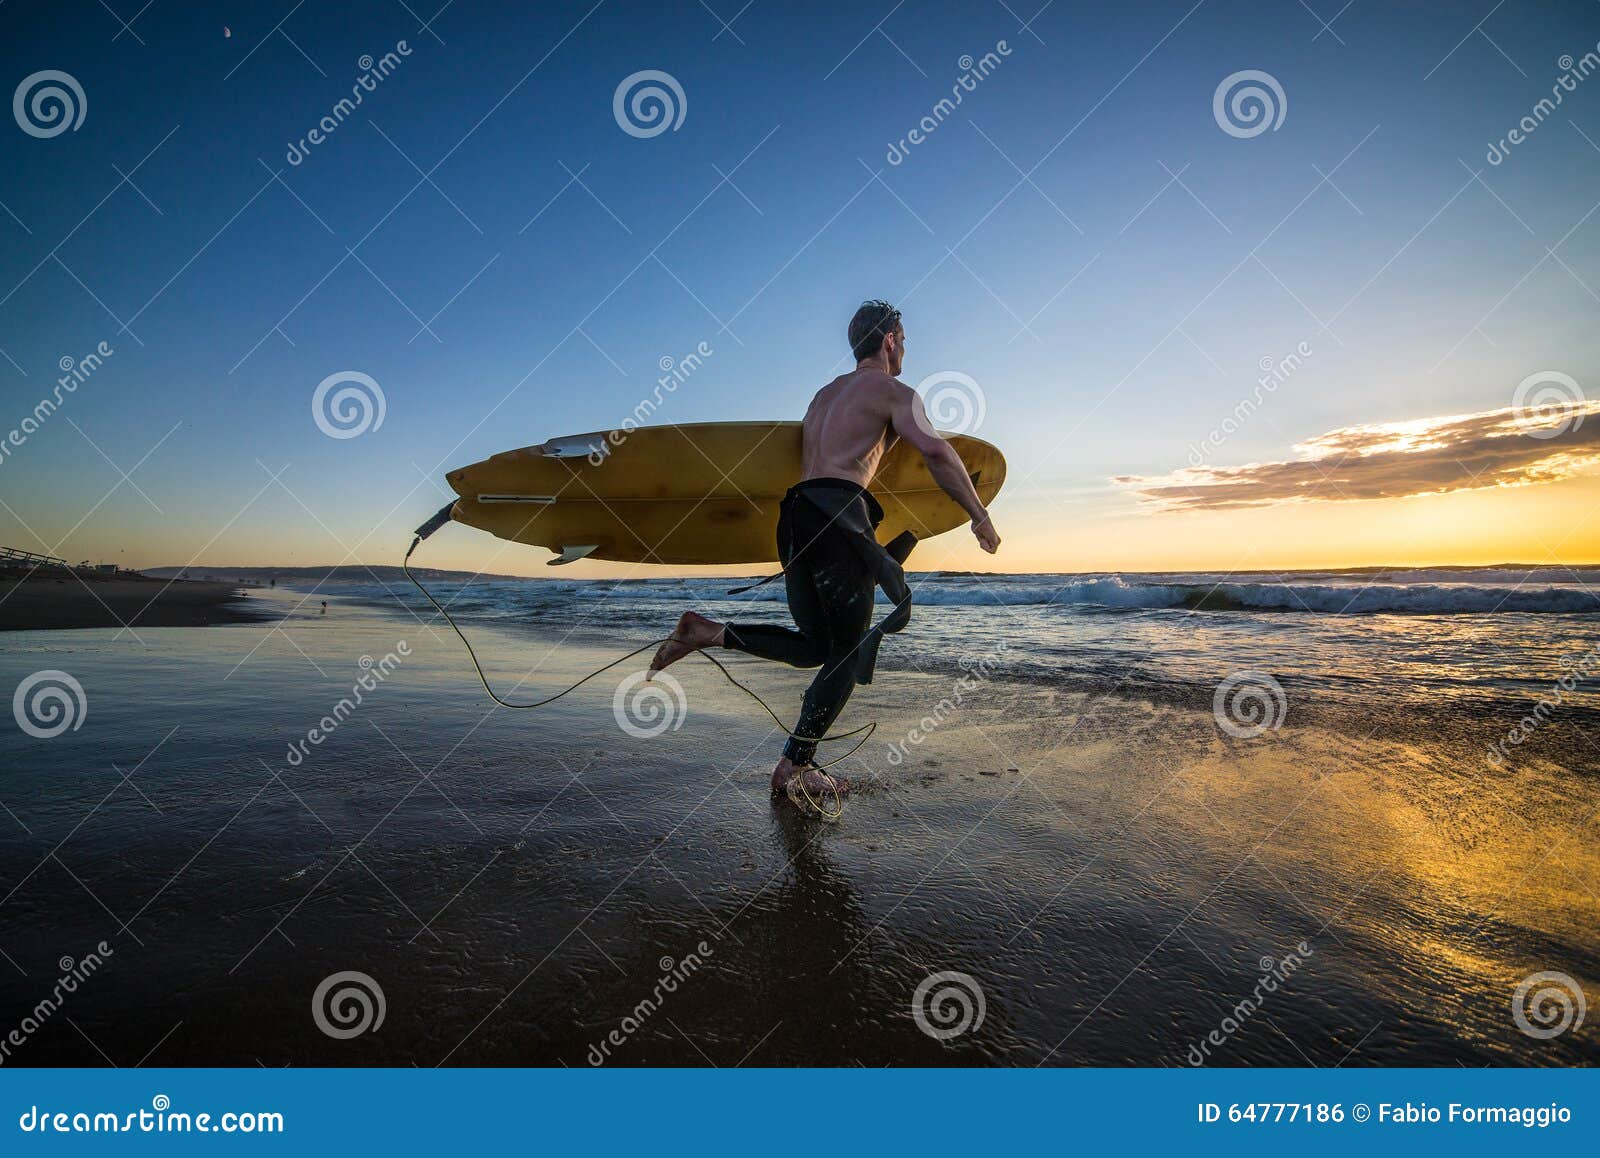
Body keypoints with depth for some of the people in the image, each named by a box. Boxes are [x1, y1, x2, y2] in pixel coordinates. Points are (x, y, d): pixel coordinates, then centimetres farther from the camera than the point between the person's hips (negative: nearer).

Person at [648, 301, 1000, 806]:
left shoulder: (826, 392, 30)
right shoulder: (893, 391, 5)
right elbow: (935, 450, -10)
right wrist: (979, 515, -4)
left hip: (795, 515, 8)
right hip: (838, 511, -7)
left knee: (814, 646, 14)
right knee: (849, 651, 2)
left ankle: (708, 632, -2)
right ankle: (795, 765, 0)